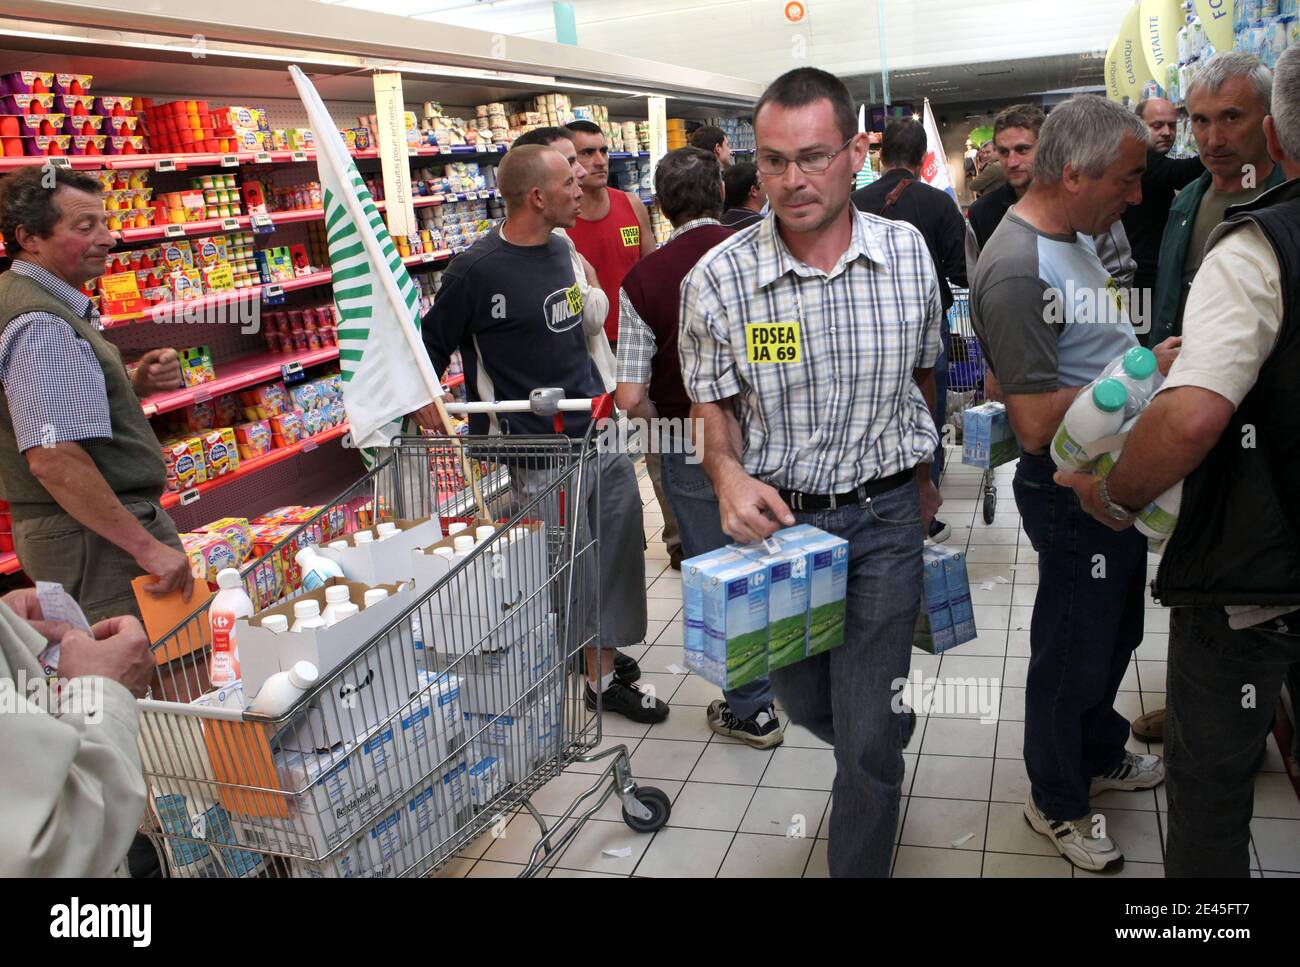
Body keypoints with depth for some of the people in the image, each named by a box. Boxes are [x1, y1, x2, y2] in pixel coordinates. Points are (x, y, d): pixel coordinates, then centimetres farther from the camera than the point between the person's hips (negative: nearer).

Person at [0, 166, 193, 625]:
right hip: (97, 540, -11)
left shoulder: (37, 303, 13)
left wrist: (140, 384, 4)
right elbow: (53, 460, -28)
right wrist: (146, 547, -27)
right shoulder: (43, 326, -20)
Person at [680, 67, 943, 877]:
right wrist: (729, 475, -22)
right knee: (804, 704, 21)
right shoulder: (718, 279, -12)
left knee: (867, 738, 2)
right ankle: (892, 728, 56)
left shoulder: (908, 253, -6)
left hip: (884, 515, 0)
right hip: (776, 516, 1)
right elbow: (715, 406, -1)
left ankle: (859, 865, 26)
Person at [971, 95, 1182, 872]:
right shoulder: (1017, 270, -26)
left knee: (1116, 633, 26)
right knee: (1073, 654, 8)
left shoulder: (1078, 237, 6)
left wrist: (1155, 357, 2)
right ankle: (1056, 802, 30)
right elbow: (1036, 425, -29)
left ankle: (1100, 754, 48)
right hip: (1073, 491, -10)